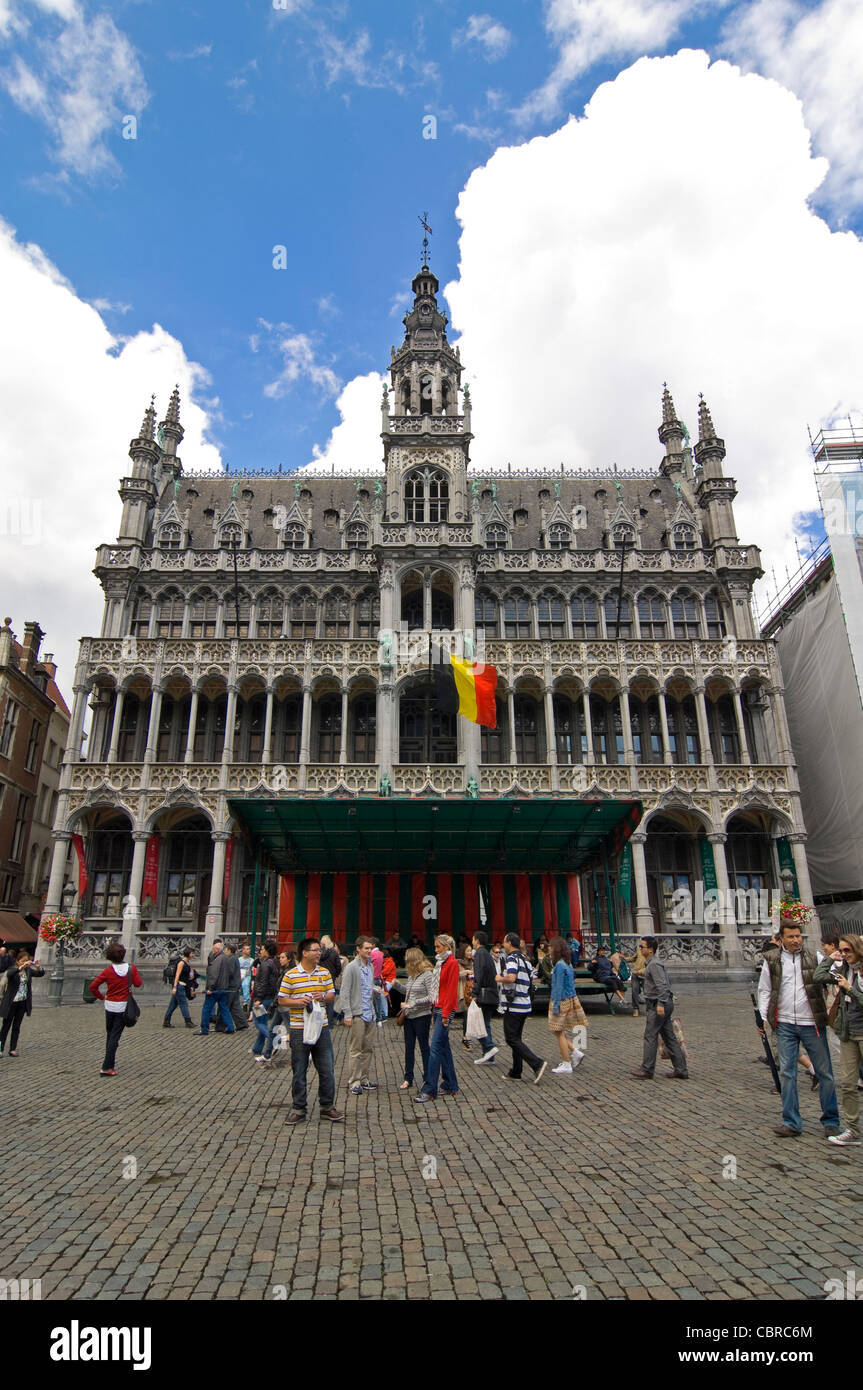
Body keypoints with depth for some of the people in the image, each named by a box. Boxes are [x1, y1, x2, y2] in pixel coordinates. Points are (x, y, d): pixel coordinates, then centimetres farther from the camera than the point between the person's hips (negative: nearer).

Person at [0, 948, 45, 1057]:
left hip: (23, 1002, 4)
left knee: (16, 1027, 9)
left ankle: (13, 1049, 15)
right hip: (11, 1002, -4)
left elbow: (41, 974, -2)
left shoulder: (28, 970, 2)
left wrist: (38, 967, -22)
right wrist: (21, 967, -45)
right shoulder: (12, 969, -12)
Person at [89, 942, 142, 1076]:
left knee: (109, 1034, 19)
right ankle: (107, 1067, -6)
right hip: (123, 1006, -1)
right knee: (115, 1036, 0)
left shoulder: (108, 971, -8)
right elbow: (138, 984, -4)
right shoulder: (131, 969, -9)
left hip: (109, 1005, 1)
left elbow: (93, 986, -7)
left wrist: (101, 997, 8)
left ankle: (110, 1061, 30)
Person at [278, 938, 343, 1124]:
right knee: (299, 1071, 6)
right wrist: (299, 1001, -19)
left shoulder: (324, 973, 5)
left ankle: (327, 1106, 23)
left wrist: (323, 996, -9)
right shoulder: (291, 975, -6)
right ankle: (299, 1109, 20)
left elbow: (332, 994, 12)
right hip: (299, 1029, -3)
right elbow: (282, 999, -3)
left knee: (327, 1069, 7)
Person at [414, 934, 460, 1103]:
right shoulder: (440, 963, 16)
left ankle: (429, 1090, -8)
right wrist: (434, 1010, 14)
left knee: (435, 1048, -10)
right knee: (444, 1047, 12)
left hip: (445, 1010, -9)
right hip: (437, 1009, 9)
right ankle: (451, 1086, 20)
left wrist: (445, 1013, -17)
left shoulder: (452, 963, -10)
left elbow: (451, 990, -15)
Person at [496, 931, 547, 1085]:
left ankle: (537, 1064, -16)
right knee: (516, 1038, 16)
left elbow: (511, 978, -29)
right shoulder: (524, 959, 15)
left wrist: (499, 978, -11)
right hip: (525, 1005, 9)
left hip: (513, 1006, -9)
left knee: (511, 1039, -5)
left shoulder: (512, 958, -13)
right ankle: (515, 1073, 19)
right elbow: (529, 980, 20)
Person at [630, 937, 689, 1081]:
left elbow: (662, 985, -24)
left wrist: (661, 1004, -28)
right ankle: (681, 1070, 13)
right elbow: (666, 983, 24)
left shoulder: (654, 964, -14)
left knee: (650, 1036, -4)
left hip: (658, 1005, -10)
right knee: (669, 1037, 11)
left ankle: (647, 1070, 1)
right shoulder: (652, 963, 17)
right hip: (664, 1004, 10)